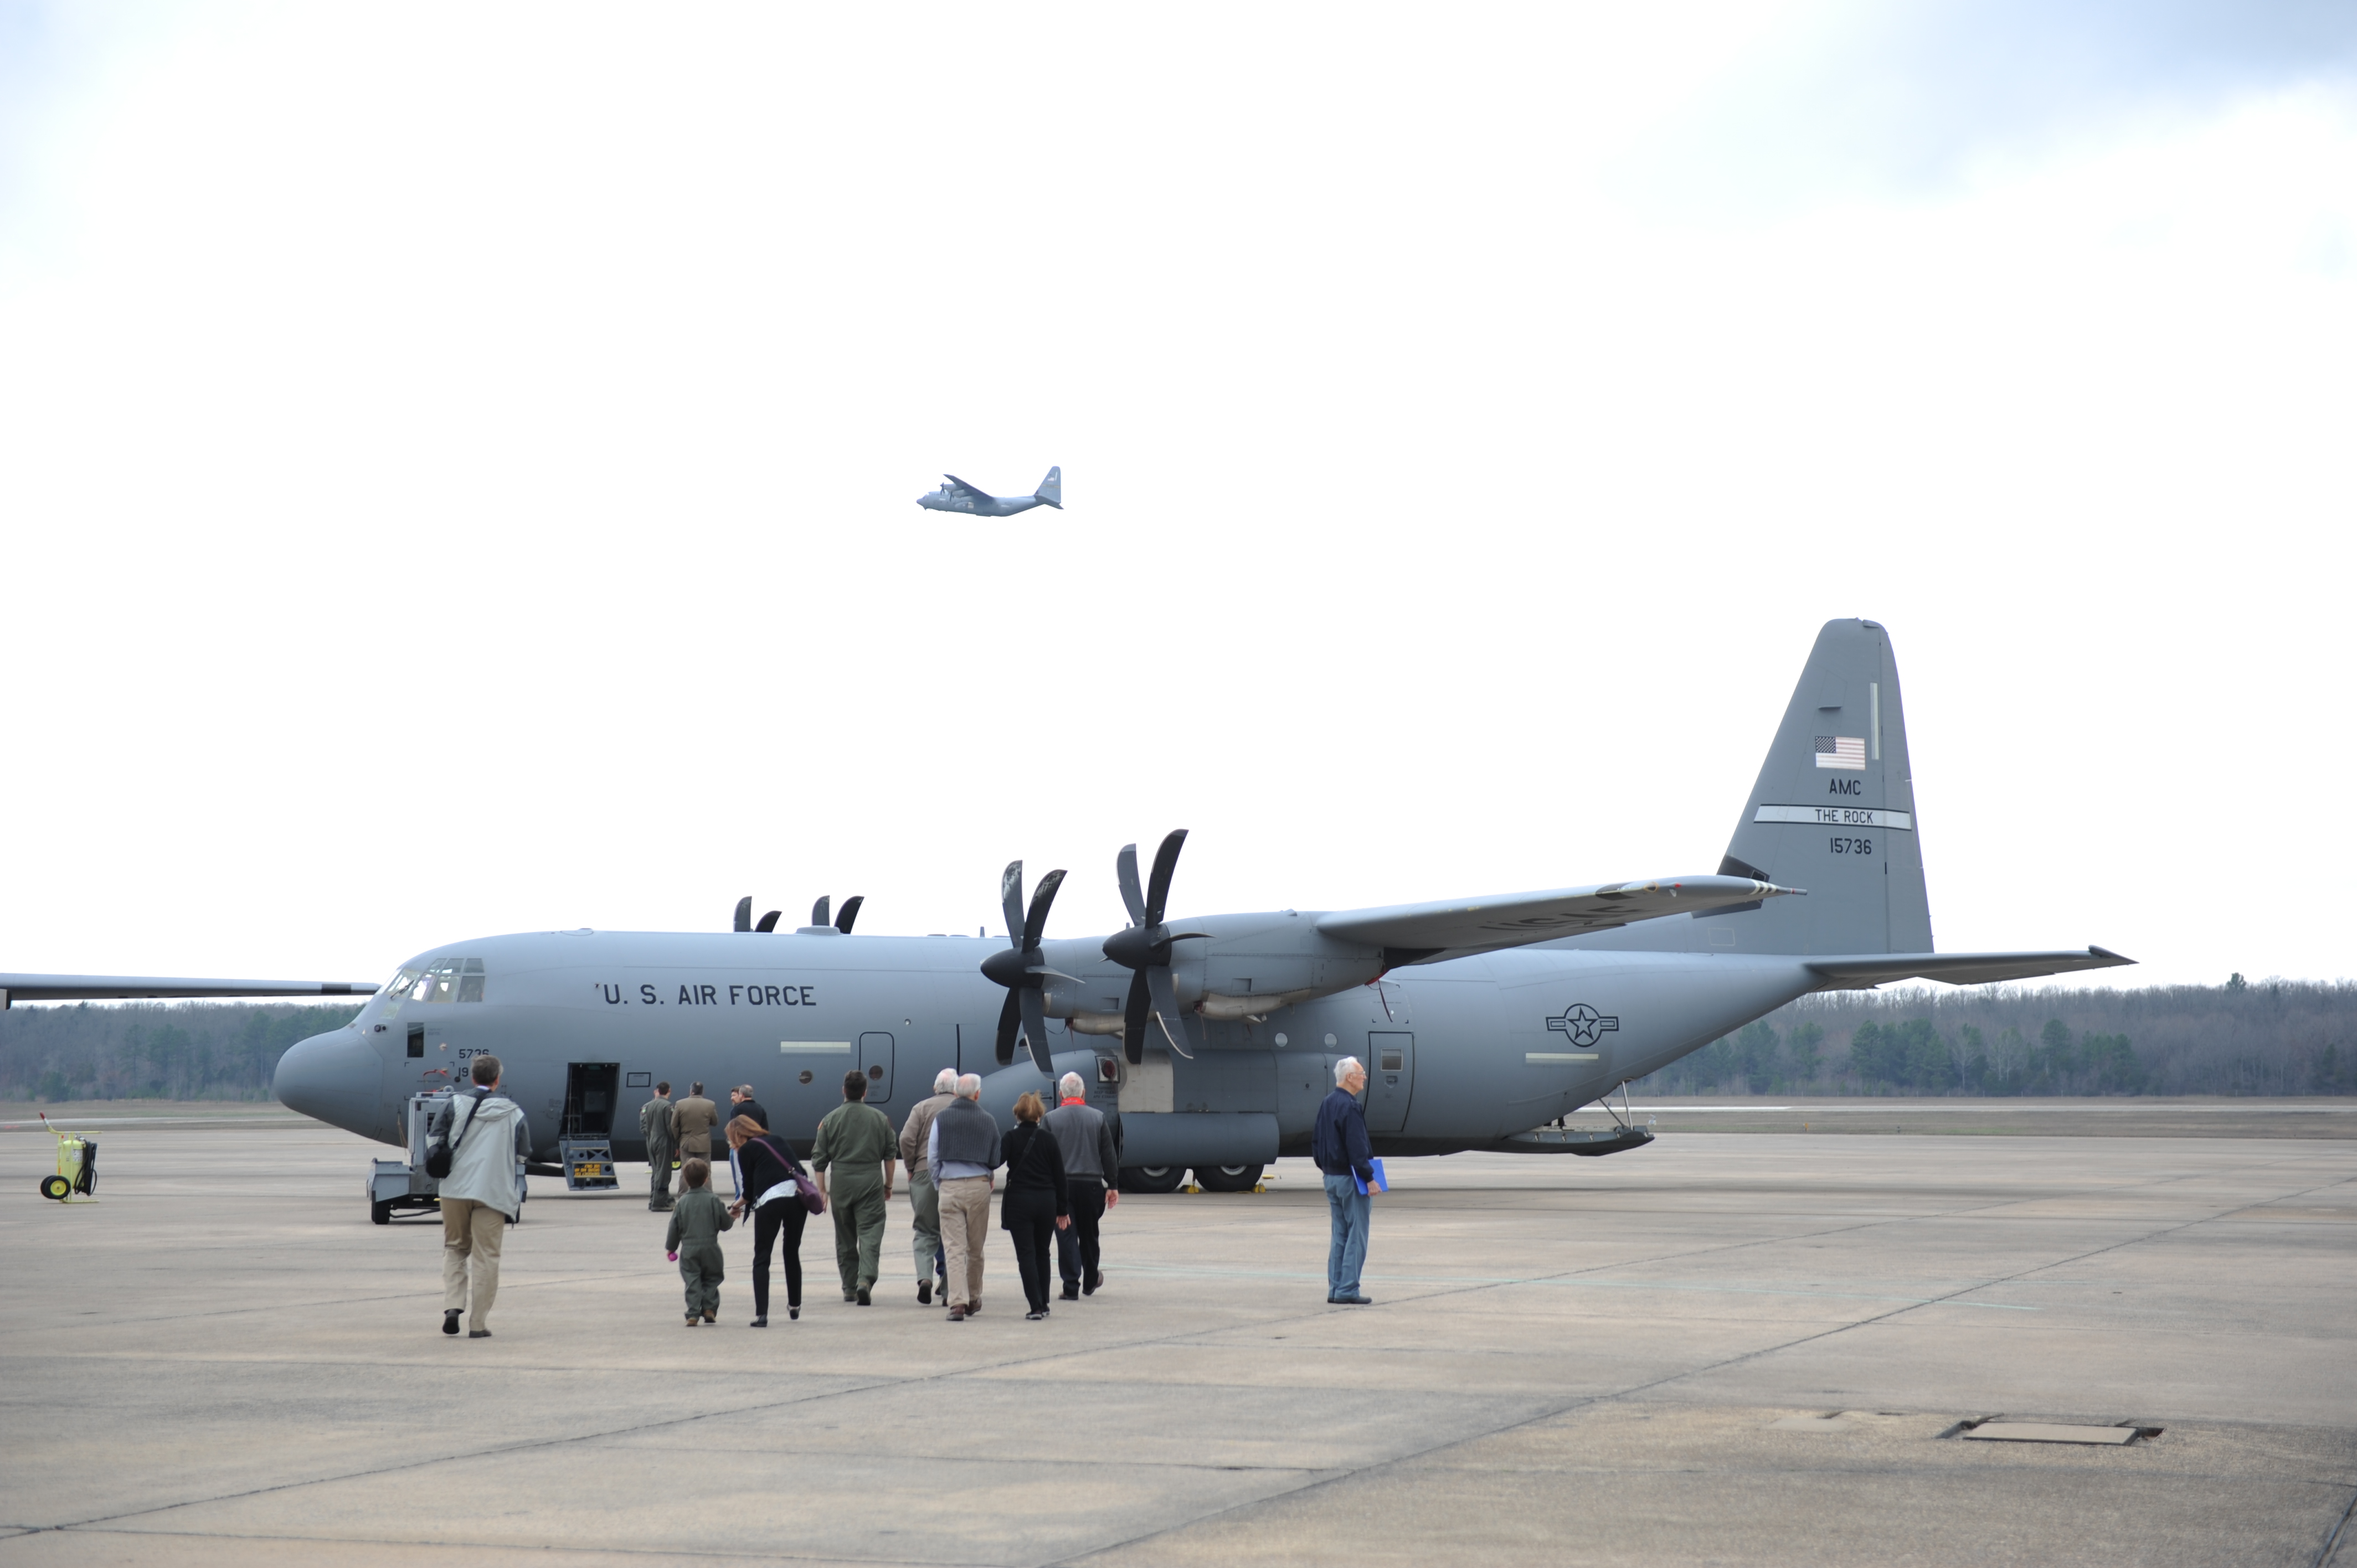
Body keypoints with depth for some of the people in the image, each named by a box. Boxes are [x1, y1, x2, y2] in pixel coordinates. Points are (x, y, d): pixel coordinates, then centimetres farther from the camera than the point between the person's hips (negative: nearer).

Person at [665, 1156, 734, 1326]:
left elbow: (675, 1227, 6)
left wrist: (671, 1248, 19)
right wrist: (732, 1218, 23)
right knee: (711, 1280, 14)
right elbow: (724, 1223, 0)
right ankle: (709, 1309, 4)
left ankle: (693, 1314, -6)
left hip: (689, 1249, 1)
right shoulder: (713, 1199, -5)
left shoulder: (683, 1202, 1)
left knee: (692, 1282, 3)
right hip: (710, 1248, -1)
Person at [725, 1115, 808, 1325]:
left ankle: (761, 1314, -8)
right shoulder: (777, 1139, 22)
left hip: (771, 1200, -5)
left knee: (761, 1258, 3)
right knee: (792, 1253, 23)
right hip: (799, 1195, 5)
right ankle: (795, 1306, 32)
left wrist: (737, 1205, 28)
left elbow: (749, 1190, 7)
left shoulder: (746, 1150, 6)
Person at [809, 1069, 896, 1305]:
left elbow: (819, 1159, 2)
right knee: (870, 1235, -4)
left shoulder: (831, 1120, 1)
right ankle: (865, 1279, -25)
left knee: (845, 1239, 12)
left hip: (841, 1184, 1)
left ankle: (849, 1288, 18)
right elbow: (890, 1154, 8)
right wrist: (888, 1184, 18)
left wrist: (821, 1190, 7)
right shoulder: (880, 1118, 3)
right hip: (871, 1182, -1)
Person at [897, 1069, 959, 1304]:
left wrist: (911, 1168, 4)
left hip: (924, 1173, 0)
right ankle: (949, 1290, 7)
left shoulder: (921, 1108, 4)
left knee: (925, 1232, 8)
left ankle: (924, 1276, -14)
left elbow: (906, 1139, -7)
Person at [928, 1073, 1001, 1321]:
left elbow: (932, 1158, 1)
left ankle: (958, 1302, -13)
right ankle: (973, 1299, 24)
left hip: (949, 1187, -1)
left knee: (954, 1248, -2)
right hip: (979, 1187, 1)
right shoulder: (987, 1120, 1)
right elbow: (996, 1160, 5)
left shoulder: (941, 1118, 0)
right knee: (975, 1249, 14)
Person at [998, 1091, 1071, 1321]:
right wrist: (1063, 1210, 10)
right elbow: (1060, 1175, 4)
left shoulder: (1011, 1139, -6)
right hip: (1046, 1201, 3)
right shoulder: (1049, 1139, 2)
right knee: (1042, 1253, 17)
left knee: (1026, 1254, -2)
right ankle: (1043, 1304, 22)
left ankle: (1036, 1306, -10)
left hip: (1019, 1200, -3)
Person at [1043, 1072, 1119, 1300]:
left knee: (1066, 1236, 1)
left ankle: (1071, 1287, -4)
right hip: (1091, 1183, 2)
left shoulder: (1051, 1119, -3)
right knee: (1089, 1234, 17)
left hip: (1060, 1184, -2)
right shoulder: (1098, 1117, 2)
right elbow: (1109, 1155, 4)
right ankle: (1090, 1281, 32)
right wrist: (1112, 1185, 10)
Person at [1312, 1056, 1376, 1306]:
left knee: (1339, 1235, 13)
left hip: (1331, 1179, 9)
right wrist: (1369, 1178, -17)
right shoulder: (1350, 1107, -17)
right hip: (1350, 1178, -9)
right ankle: (1347, 1291, -5)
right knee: (1356, 1235, -4)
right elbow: (1357, 1148, -21)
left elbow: (1316, 1142, 17)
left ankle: (1335, 1289, 13)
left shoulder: (1327, 1104, 11)